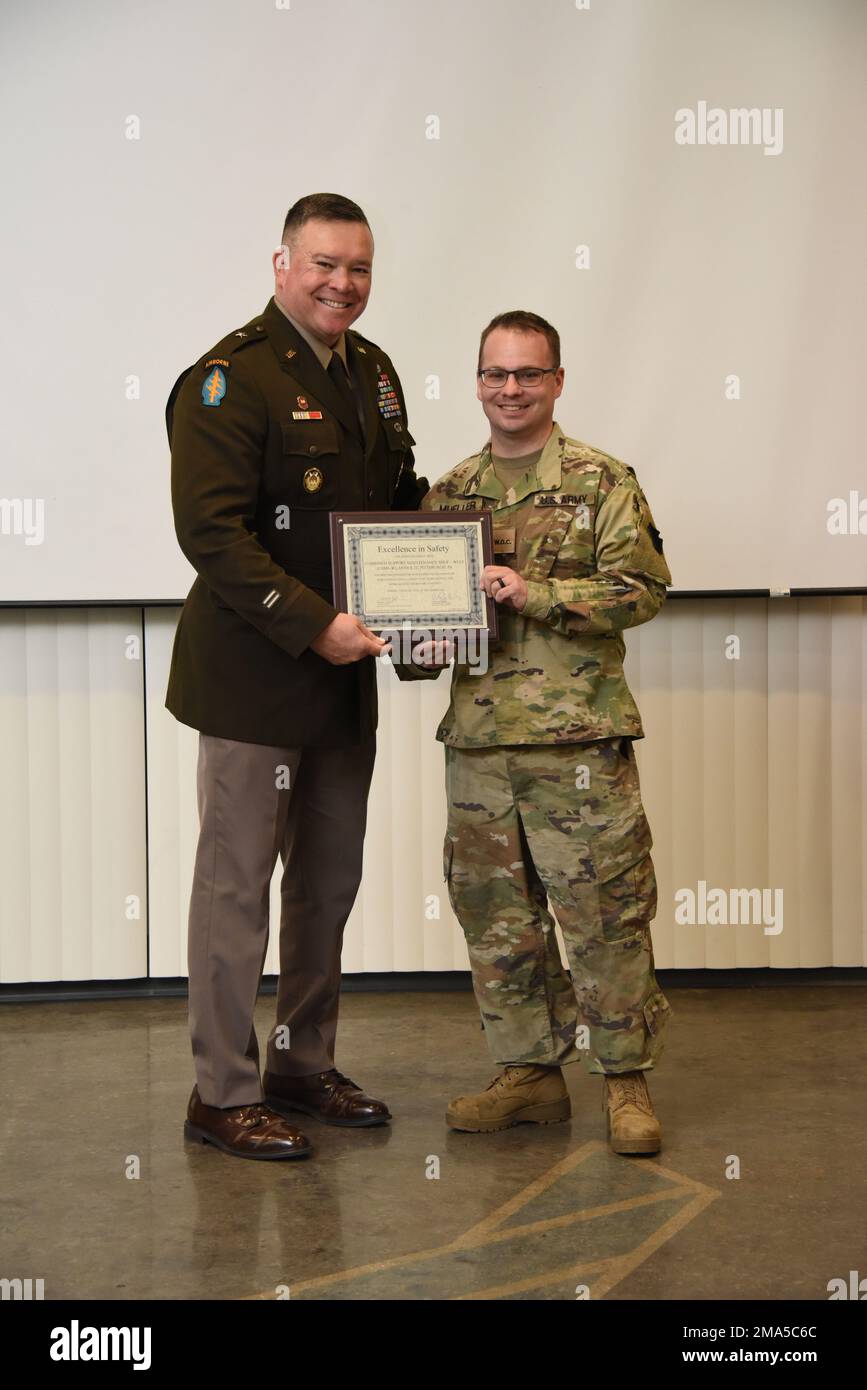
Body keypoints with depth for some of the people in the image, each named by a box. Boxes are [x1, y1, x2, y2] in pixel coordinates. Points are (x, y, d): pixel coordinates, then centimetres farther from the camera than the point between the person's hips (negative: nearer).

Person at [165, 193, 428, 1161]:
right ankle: (223, 1094, 10)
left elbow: (400, 501, 22)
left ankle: (304, 1065, 30)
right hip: (253, 674, -8)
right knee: (237, 882, 0)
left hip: (344, 672, 8)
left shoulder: (372, 372, 12)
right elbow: (210, 531, -21)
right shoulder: (230, 379, -14)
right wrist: (312, 625, -25)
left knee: (330, 879, 16)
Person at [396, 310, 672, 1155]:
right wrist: (419, 650, -2)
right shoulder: (448, 493, 13)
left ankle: (625, 1079, 10)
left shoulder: (602, 483, -1)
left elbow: (641, 589, -9)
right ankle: (530, 1072, 22)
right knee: (496, 917, 10)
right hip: (477, 737, 5)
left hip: (578, 737, -5)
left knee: (604, 911, -1)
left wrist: (533, 591, -17)